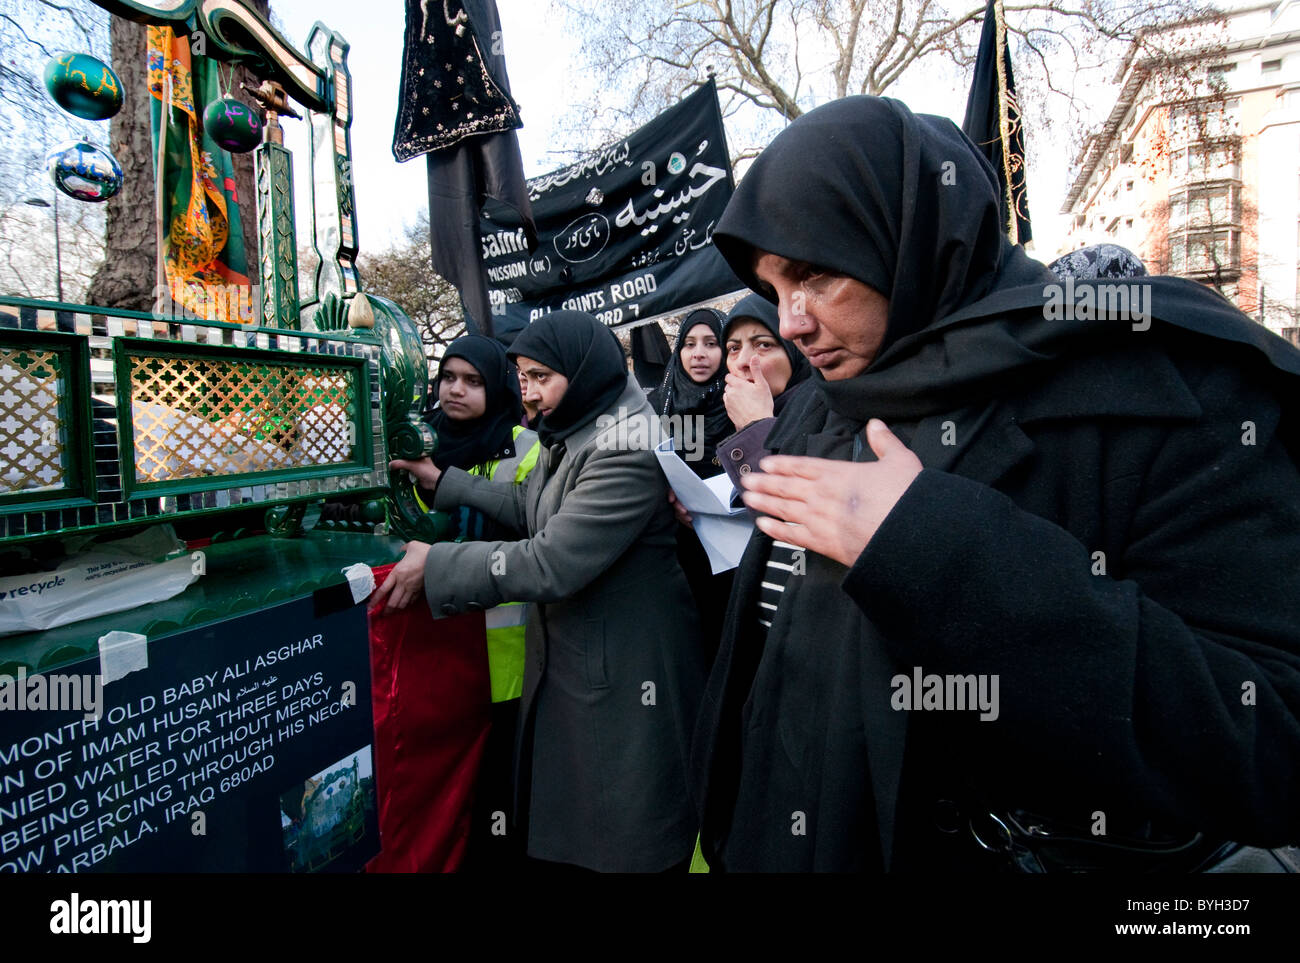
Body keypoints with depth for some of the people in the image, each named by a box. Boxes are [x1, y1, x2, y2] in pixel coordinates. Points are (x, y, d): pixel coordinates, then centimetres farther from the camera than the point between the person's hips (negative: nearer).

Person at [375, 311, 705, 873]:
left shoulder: (629, 452, -24)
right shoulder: (570, 439, 8)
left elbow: (551, 562, -28)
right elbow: (530, 509, 16)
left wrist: (435, 564, -19)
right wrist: (445, 482, 12)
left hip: (621, 682, -9)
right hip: (563, 667, 9)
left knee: (621, 847, 10)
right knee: (559, 835, 23)